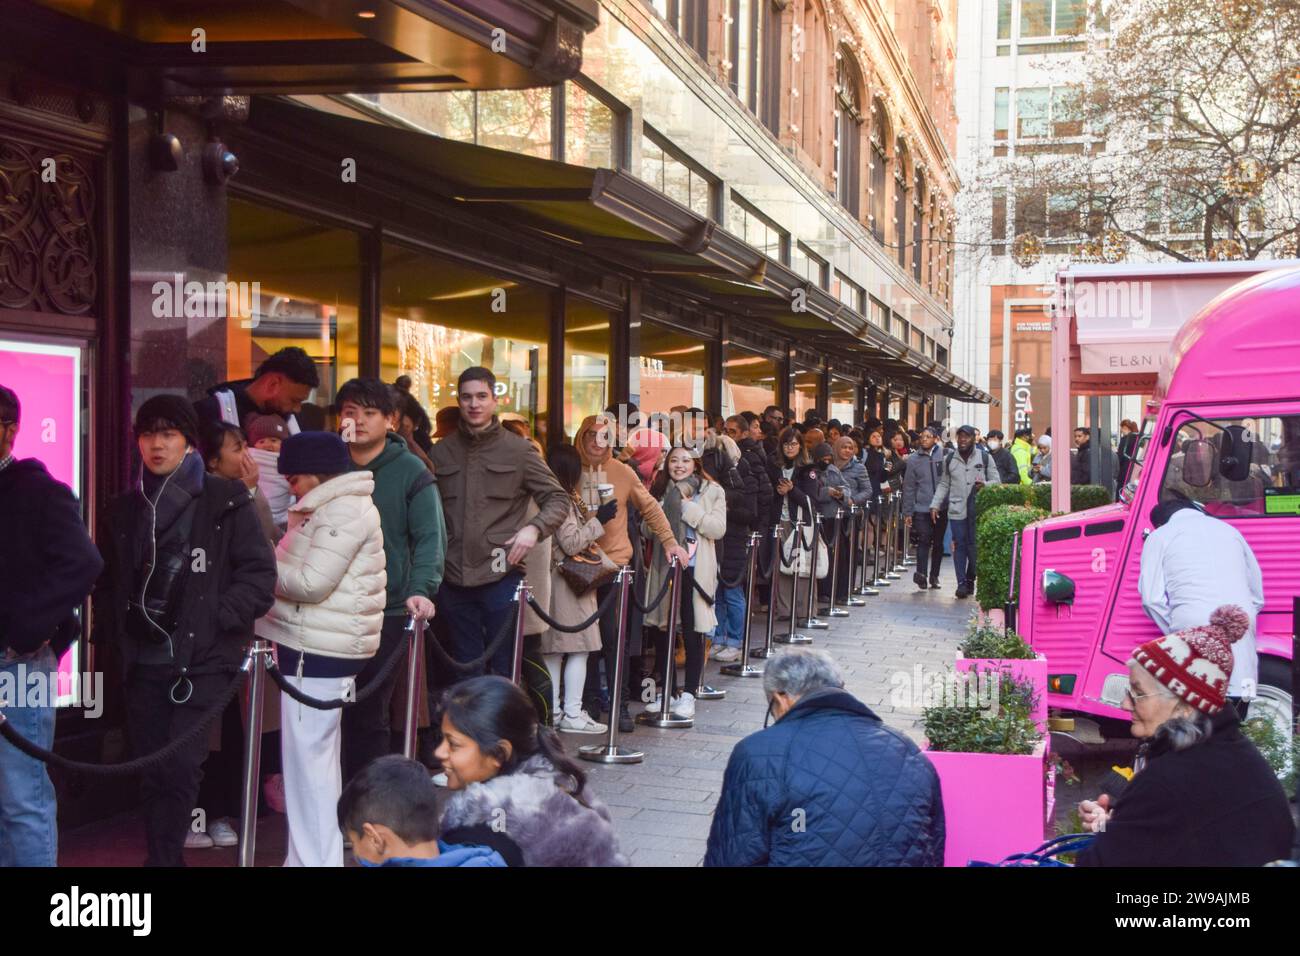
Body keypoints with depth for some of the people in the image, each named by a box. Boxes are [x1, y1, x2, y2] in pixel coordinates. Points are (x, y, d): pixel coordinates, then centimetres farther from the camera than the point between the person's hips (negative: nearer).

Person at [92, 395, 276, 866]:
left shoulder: (226, 502, -1)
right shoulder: (125, 509, 12)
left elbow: (260, 575, -4)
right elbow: (107, 582, 22)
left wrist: (214, 618, -12)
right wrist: (112, 629, 7)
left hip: (203, 658, -4)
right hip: (142, 660, 5)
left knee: (179, 767, -13)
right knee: (151, 771, 8)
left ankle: (161, 860, -2)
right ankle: (167, 858, 19)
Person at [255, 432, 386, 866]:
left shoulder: (343, 512, -15)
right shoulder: (332, 507, 19)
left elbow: (311, 584, -19)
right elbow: (303, 572, 18)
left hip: (318, 651, -11)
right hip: (318, 647, 11)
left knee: (307, 759, -7)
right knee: (318, 758, 16)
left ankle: (314, 860, -3)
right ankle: (317, 855, 25)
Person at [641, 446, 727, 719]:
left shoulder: (711, 491, 3)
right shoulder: (661, 491, 13)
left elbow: (718, 529, -8)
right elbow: (647, 530, 6)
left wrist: (687, 507, -12)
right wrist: (665, 507, -11)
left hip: (695, 570, -3)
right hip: (663, 567, 3)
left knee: (693, 634, -3)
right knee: (661, 630, 4)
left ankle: (688, 694, 7)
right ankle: (666, 692, 17)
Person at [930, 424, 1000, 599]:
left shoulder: (984, 457, 6)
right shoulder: (949, 459, 12)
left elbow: (997, 482, 8)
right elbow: (943, 485, 16)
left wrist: (985, 485, -14)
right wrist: (935, 505, 7)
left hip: (978, 510, -1)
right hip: (957, 509, 1)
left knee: (975, 546, -3)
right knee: (959, 545, -2)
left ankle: (970, 579, 14)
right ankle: (961, 583, 1)